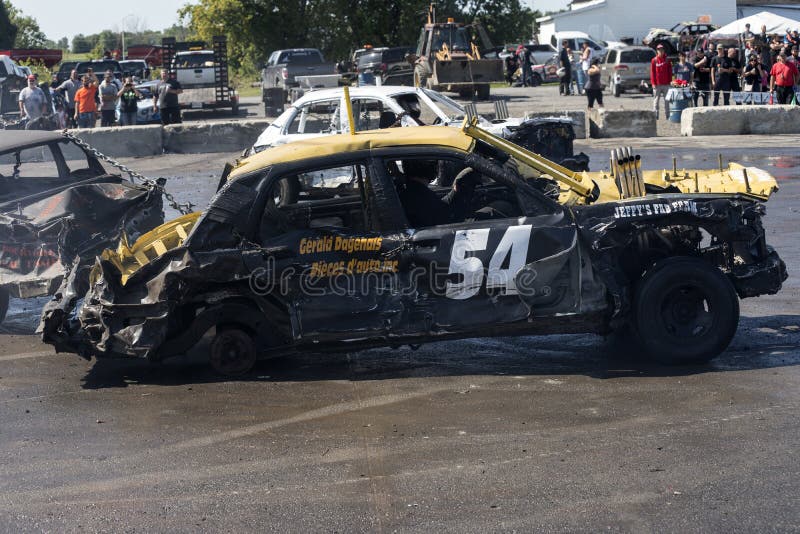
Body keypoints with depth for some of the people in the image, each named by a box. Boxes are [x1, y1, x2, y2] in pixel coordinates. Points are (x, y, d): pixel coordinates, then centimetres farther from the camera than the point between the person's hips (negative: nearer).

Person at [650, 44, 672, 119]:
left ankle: (667, 115, 10)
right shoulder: (654, 60, 2)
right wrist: (653, 83, -6)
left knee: (666, 100, 5)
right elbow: (652, 72, 0)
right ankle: (655, 115, 4)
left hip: (666, 84, 2)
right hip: (657, 84, -2)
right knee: (656, 100, 0)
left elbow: (670, 72, 8)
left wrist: (670, 81, 0)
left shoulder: (667, 60, 7)